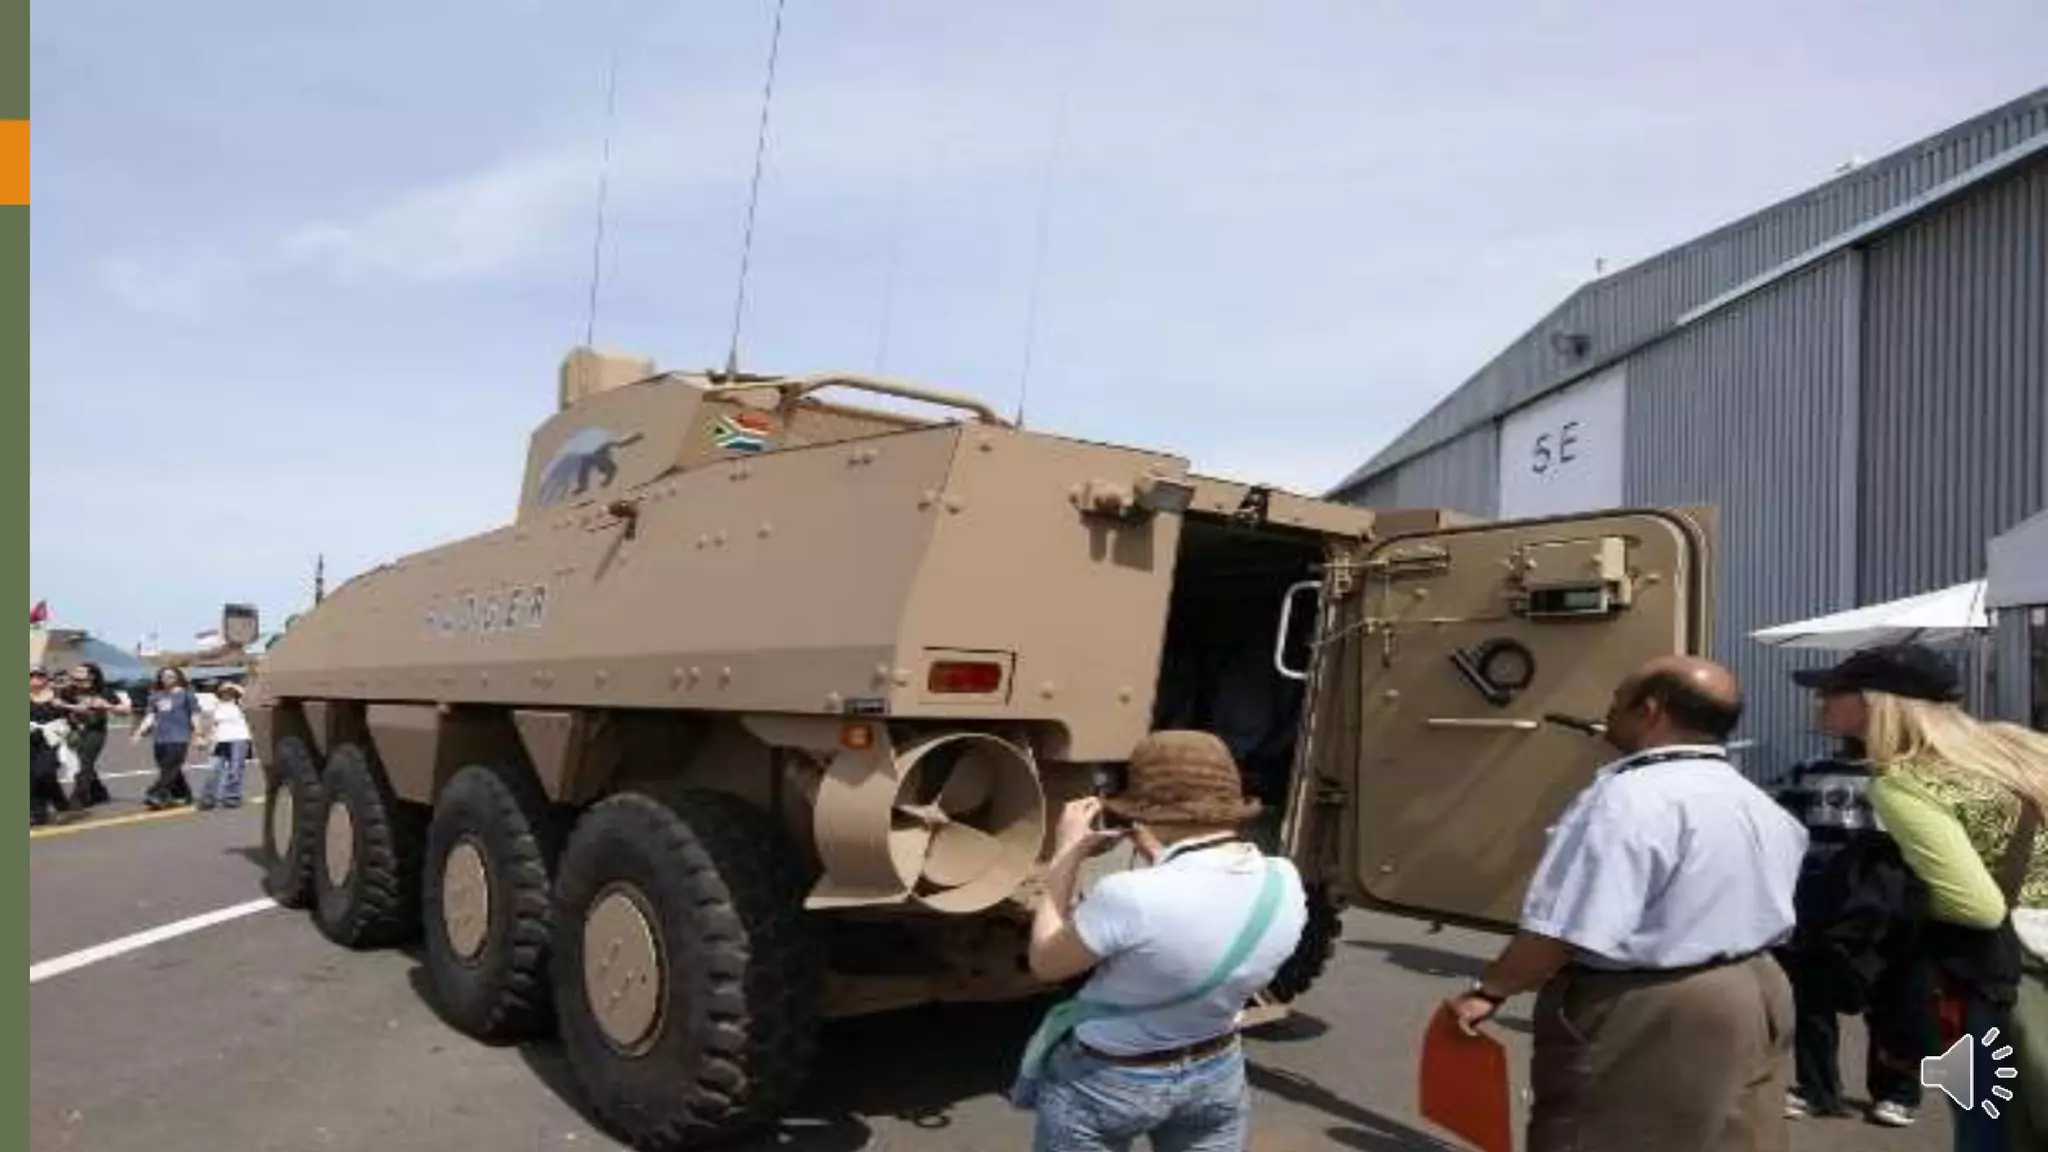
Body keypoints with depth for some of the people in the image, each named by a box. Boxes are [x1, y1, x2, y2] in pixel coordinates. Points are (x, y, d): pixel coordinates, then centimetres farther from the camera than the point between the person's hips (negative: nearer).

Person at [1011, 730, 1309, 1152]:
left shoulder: (1130, 896, -33)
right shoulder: (1284, 883, -14)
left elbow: (1045, 962, -15)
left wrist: (1067, 855, -8)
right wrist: (1164, 857, -2)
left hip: (1104, 1083, -4)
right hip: (1217, 1074, 5)